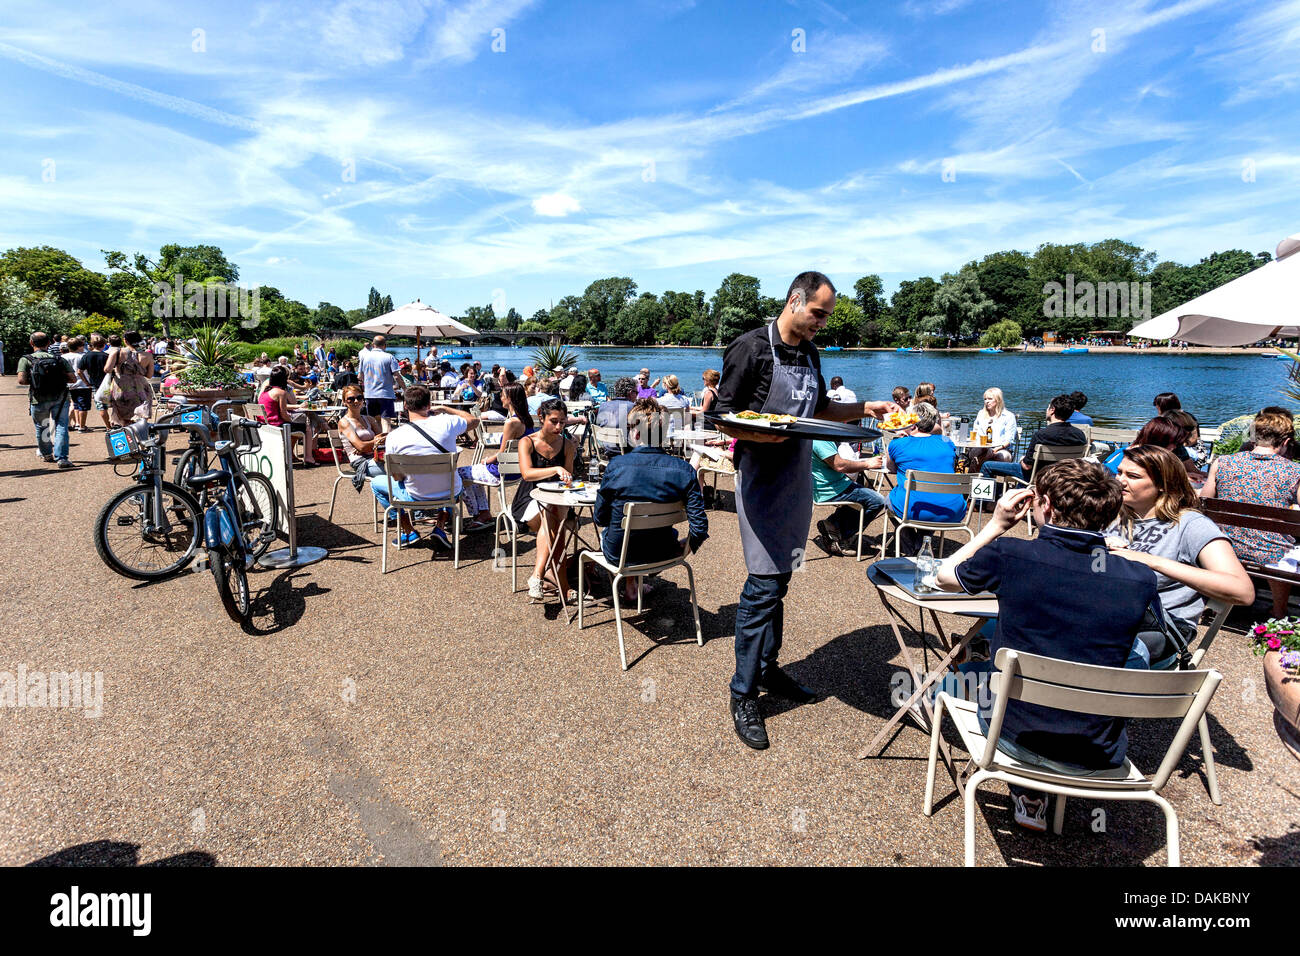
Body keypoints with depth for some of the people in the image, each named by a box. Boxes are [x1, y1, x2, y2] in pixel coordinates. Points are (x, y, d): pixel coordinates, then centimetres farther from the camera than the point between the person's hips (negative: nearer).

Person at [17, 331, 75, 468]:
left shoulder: (26, 360, 2)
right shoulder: (60, 359, 6)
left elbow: (21, 380, -10)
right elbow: (73, 379, 1)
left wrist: (33, 381, 9)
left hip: (39, 399, 0)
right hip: (60, 397, 0)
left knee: (41, 427, 21)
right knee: (61, 426, -2)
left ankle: (46, 454, 37)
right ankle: (61, 457, -15)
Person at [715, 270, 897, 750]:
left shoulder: (809, 353, 13)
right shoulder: (751, 348, -10)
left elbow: (820, 409, 24)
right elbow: (724, 418, -11)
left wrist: (865, 409, 9)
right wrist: (762, 435, -29)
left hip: (797, 477, 7)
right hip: (762, 478, -7)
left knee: (778, 579, 14)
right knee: (764, 585, -8)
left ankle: (768, 668, 28)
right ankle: (743, 693, 3)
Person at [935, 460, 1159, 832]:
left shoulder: (1010, 554, -18)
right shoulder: (1142, 580, -11)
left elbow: (945, 575, 4)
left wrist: (997, 525, 5)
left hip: (1015, 737, -1)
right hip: (1098, 759, 2)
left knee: (967, 672, 31)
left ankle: (1029, 799, 32)